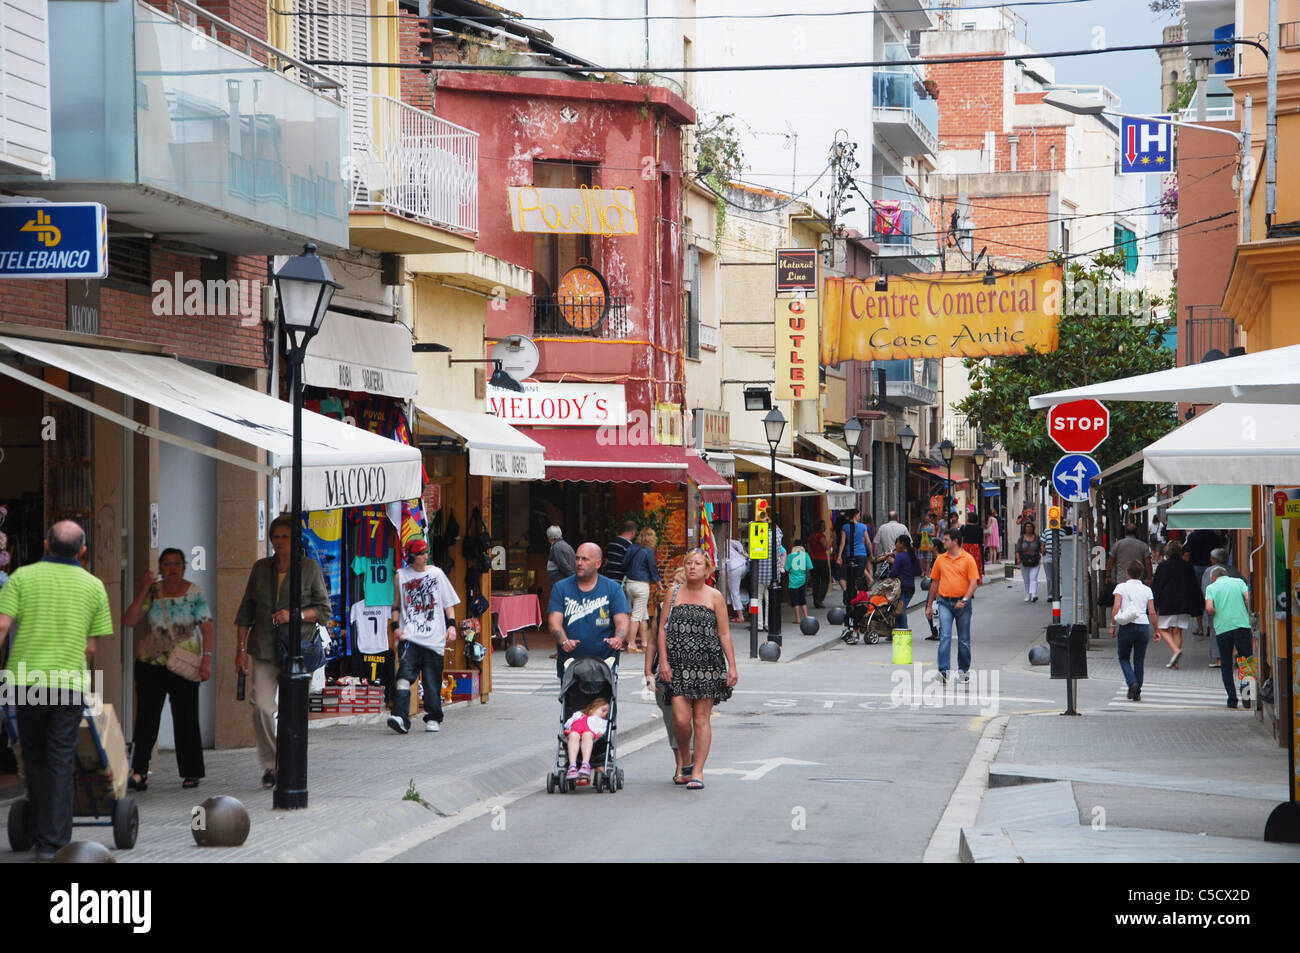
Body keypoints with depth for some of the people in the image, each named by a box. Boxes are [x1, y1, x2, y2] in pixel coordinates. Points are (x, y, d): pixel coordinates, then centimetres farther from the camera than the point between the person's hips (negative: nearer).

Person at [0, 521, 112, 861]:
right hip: (69, 682, 0)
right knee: (61, 763, 2)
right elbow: (91, 647, 6)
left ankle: (40, 835, 25)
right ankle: (52, 842, -4)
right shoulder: (93, 586, 4)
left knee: (34, 759, 15)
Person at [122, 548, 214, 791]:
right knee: (146, 718, -6)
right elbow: (129, 621, -4)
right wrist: (143, 591, -11)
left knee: (186, 719, 2)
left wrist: (207, 659, -12)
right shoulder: (151, 593, 5)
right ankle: (139, 772, -9)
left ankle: (191, 773, 12)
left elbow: (207, 628, -2)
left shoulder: (194, 593, 1)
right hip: (150, 664, 1)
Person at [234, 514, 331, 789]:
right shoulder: (261, 568, 12)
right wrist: (241, 648, 7)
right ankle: (270, 764, 3)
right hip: (264, 650, 2)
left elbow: (324, 610, 4)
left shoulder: (310, 568, 4)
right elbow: (245, 611, 15)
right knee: (262, 707, -12)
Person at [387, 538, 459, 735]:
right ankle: (400, 717, -25)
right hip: (409, 636, -1)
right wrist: (396, 626, 3)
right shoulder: (401, 576, 9)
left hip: (434, 637, 1)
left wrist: (451, 625, 3)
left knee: (432, 680, 3)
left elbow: (449, 602, 13)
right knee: (405, 675, -17)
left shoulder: (437, 574, 10)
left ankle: (433, 719, 16)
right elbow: (396, 605, 16)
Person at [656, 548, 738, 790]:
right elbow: (663, 629, 7)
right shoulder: (674, 593, 9)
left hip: (707, 665, -1)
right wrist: (663, 661, -4)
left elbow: (724, 634, 4)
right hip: (678, 664, 1)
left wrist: (732, 666, -2)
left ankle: (698, 772, 5)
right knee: (680, 718, -8)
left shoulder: (714, 597, 5)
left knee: (701, 719, -1)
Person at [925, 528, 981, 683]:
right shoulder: (940, 559, 9)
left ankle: (964, 670, 22)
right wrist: (929, 605, 16)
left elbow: (974, 582, -7)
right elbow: (935, 582, 16)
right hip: (944, 602, 2)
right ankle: (943, 671, -19)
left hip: (962, 603, -2)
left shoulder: (968, 559, -2)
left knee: (964, 639, 8)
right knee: (945, 636, -12)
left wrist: (965, 599, -19)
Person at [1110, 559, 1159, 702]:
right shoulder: (1146, 590, 7)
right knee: (1139, 660, 10)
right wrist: (1156, 631, 11)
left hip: (1126, 626, -2)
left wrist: (1113, 626, -1)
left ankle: (1132, 682, -10)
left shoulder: (1121, 587, 0)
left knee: (1123, 657, 14)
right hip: (1143, 626, 2)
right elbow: (1152, 612, 4)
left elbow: (1116, 608, -9)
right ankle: (1137, 693, 10)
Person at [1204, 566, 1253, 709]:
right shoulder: (1239, 582, 10)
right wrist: (1250, 618, 9)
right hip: (1242, 625, 0)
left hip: (1222, 628, 0)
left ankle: (1232, 699, 3)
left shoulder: (1212, 587, 7)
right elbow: (1248, 600, -4)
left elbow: (1209, 608, -7)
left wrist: (1217, 615, 13)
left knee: (1226, 666, 9)